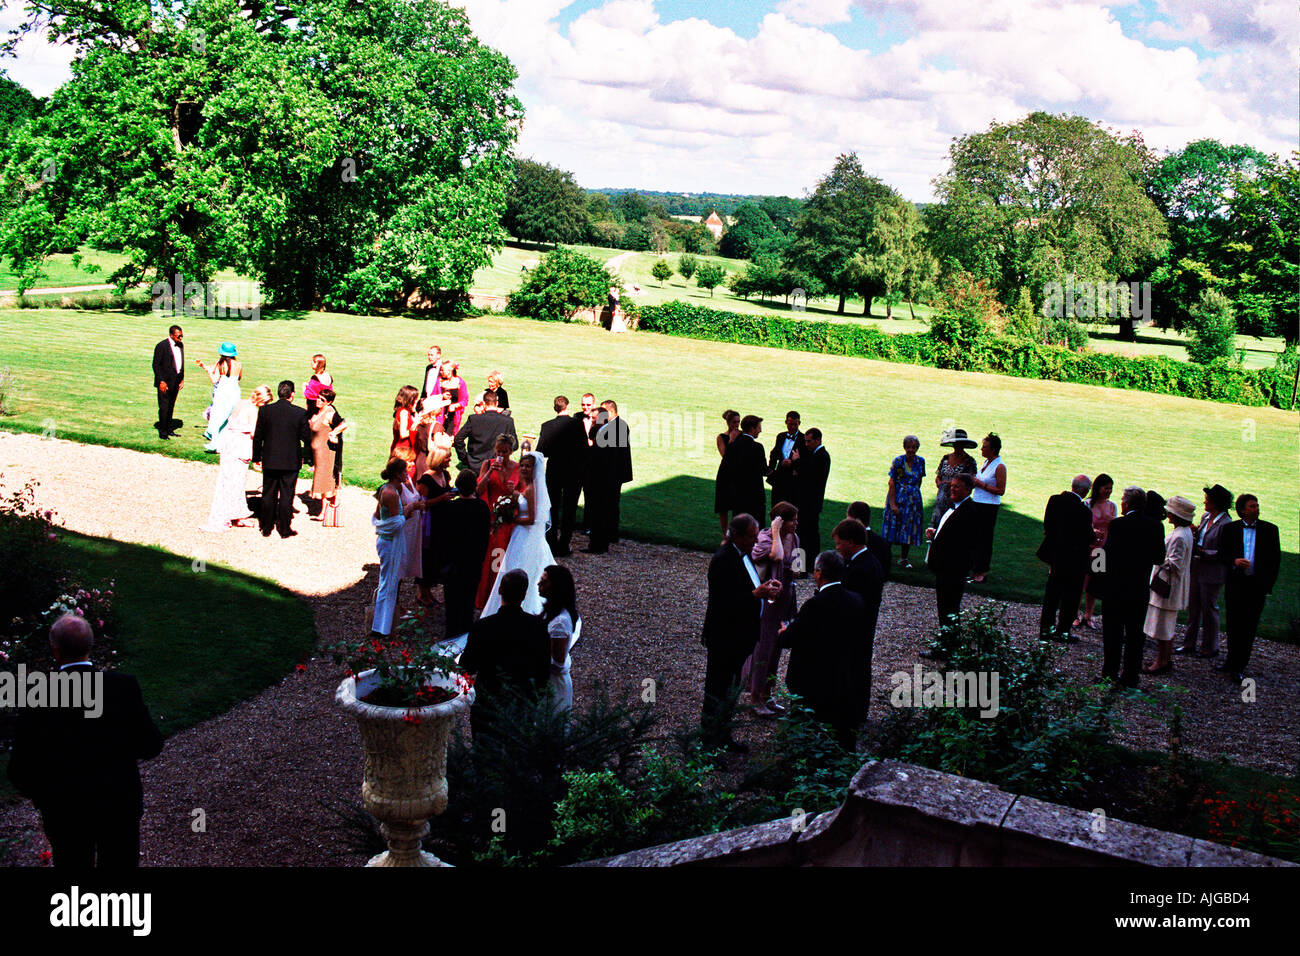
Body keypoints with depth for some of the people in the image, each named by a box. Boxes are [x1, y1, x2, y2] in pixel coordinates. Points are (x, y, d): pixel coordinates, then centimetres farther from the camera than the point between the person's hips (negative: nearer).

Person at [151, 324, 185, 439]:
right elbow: (156, 365, -11)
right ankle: (163, 432, 3)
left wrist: (182, 379, 12)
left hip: (176, 382, 6)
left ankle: (169, 429, 21)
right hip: (165, 382, -6)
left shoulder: (180, 345, 9)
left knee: (171, 406, 13)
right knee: (164, 407, -3)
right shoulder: (161, 346, -12)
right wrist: (161, 381, -16)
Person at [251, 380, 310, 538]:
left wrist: (257, 457, 11)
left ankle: (266, 528, 21)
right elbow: (307, 438, -6)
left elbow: (257, 436, 1)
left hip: (269, 461, 2)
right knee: (286, 496, 7)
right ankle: (285, 529, 12)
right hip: (291, 462, -2)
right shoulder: (300, 413, -11)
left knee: (268, 495, 13)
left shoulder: (264, 410, -5)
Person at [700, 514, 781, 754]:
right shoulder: (724, 560, -24)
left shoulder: (743, 554, 5)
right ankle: (708, 742, 16)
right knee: (718, 691, 3)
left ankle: (723, 734, 37)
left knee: (732, 689, 22)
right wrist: (756, 594, -30)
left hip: (740, 635, 10)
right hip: (724, 638, -10)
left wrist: (765, 586, 0)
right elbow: (724, 602, -28)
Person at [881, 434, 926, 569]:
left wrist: (914, 492, 12)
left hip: (913, 500, 4)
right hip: (897, 498, -3)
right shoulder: (898, 461, -10)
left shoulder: (920, 461, 2)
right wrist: (892, 504, -16)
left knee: (909, 529, 7)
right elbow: (891, 483, -11)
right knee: (892, 527, 1)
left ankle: (903, 558, 18)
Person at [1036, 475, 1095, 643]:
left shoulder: (1054, 500, -3)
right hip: (1074, 559, -6)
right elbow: (1087, 539, -14)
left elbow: (1047, 527, 4)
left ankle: (1045, 628, 21)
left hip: (1055, 555, 6)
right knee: (1070, 596, 8)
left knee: (1052, 593, 16)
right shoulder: (1083, 511, -23)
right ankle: (1062, 631, 15)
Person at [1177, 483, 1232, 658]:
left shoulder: (1225, 524, -17)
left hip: (1212, 574, -8)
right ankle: (1189, 643, 23)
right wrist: (1194, 533, -2)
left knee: (1209, 609, 3)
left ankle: (1210, 647, 18)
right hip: (1197, 570, 8)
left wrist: (1203, 552, -20)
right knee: (1193, 607, 13)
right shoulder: (1205, 517, 8)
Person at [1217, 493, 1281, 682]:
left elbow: (1275, 559, 4)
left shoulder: (1269, 530, 3)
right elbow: (1222, 554, 6)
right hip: (1236, 583, 1)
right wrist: (1234, 561, -15)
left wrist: (1268, 584, -3)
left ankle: (1237, 666, 9)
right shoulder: (1230, 529, 4)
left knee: (1249, 627, 2)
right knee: (1234, 625, 9)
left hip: (1257, 586, -1)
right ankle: (1233, 661, 25)